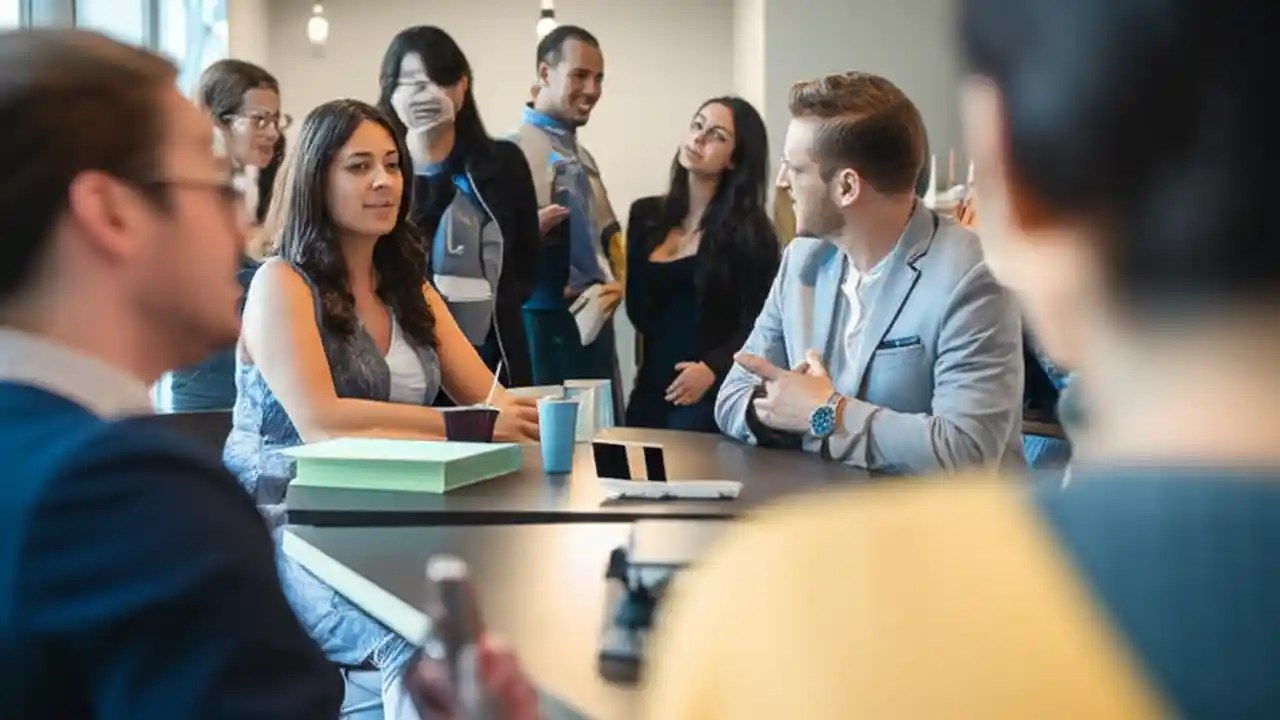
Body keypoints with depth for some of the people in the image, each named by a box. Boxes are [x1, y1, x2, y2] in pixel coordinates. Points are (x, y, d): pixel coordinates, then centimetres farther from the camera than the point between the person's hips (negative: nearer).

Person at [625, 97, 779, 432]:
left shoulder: (749, 231, -4)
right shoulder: (646, 215, 9)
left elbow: (758, 325, -10)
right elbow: (640, 313, 9)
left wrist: (712, 369, -22)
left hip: (709, 394, -4)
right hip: (650, 389, 4)